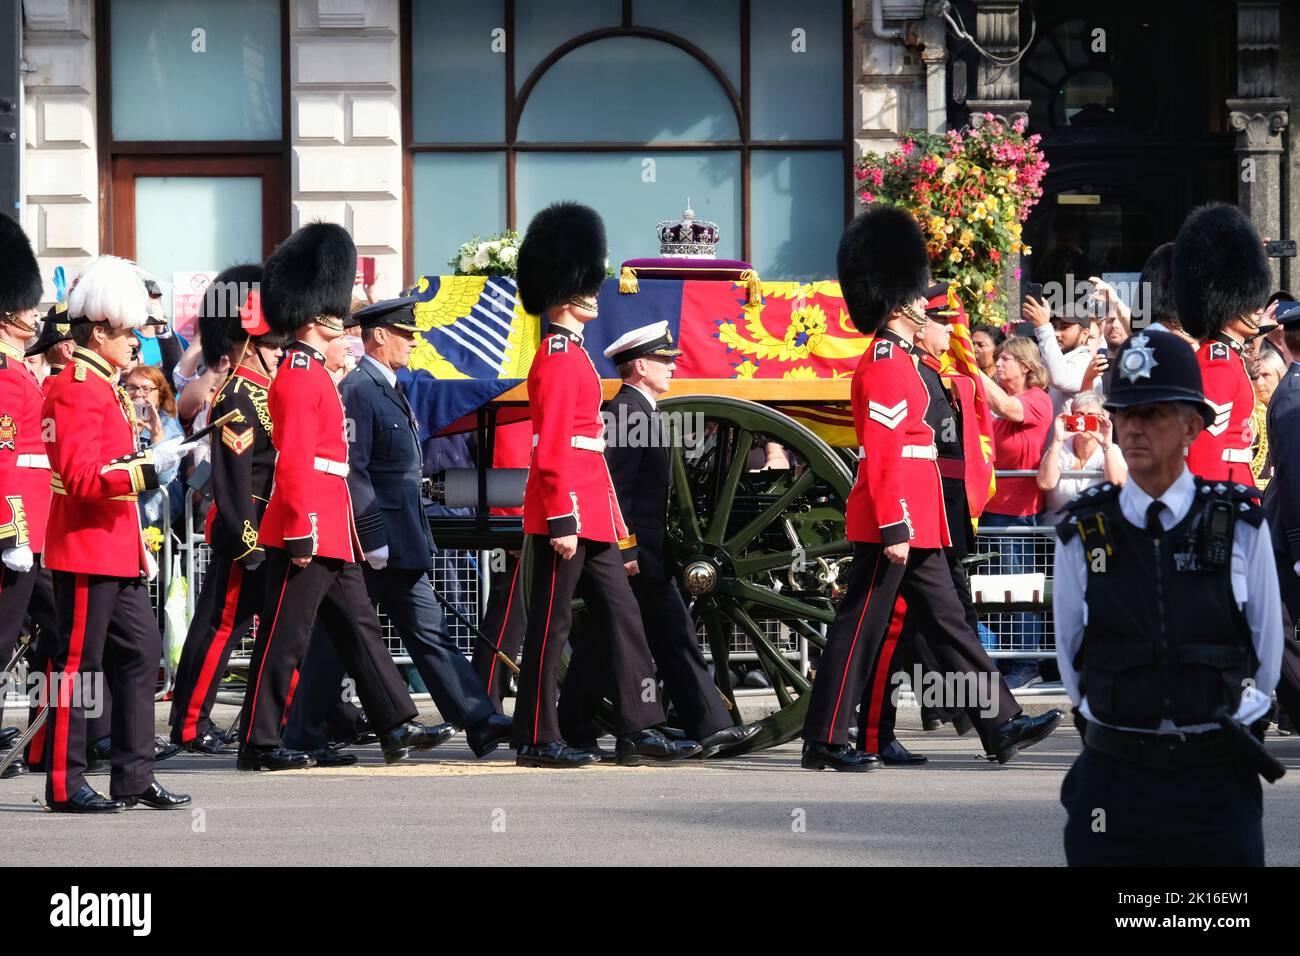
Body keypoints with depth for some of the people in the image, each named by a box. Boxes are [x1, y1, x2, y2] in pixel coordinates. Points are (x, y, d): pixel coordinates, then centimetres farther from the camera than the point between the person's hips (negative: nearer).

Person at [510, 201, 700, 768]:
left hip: (591, 518, 10)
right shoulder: (559, 360, -14)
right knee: (551, 624, -3)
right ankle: (537, 740, 2)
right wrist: (563, 521, -22)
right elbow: (552, 451, -20)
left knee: (621, 616, 9)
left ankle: (639, 731, 10)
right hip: (567, 515, -10)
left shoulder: (571, 356, 17)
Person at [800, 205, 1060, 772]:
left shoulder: (893, 361, 17)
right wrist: (894, 529, -23)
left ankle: (1000, 725, 13)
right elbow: (882, 455, -21)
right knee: (860, 626, -5)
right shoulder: (887, 366, -15)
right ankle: (824, 742, 1)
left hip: (912, 524, 11)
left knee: (947, 620, 11)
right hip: (896, 523, -11)